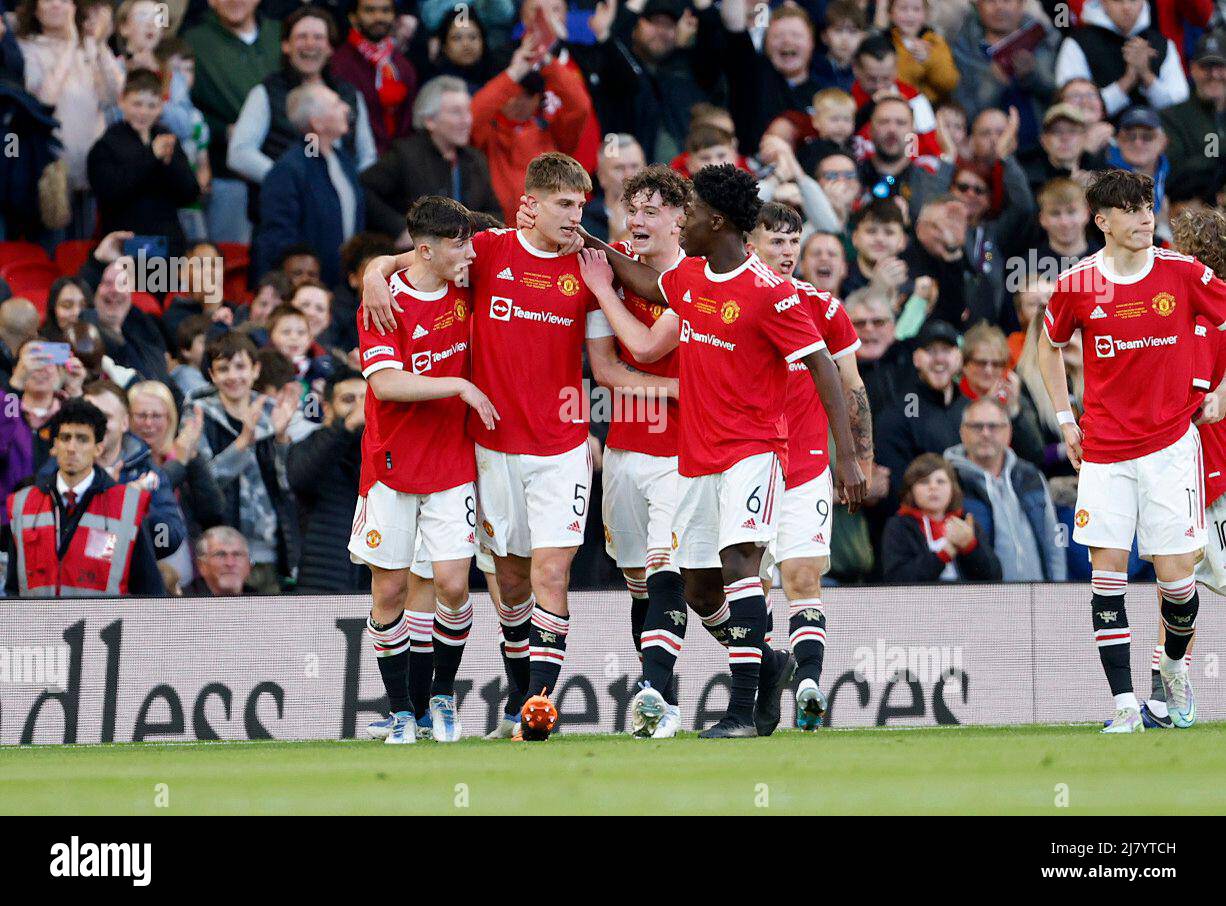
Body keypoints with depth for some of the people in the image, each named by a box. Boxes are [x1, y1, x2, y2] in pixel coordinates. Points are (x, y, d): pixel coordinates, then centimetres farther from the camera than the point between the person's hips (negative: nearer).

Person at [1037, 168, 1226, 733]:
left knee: (1175, 573, -4)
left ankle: (1175, 665, 26)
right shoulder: (1077, 285, -1)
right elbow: (1050, 347, 18)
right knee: (1107, 572, -6)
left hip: (1171, 442, -1)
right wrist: (1065, 419, 12)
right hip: (1103, 449, 1)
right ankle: (1124, 704, -3)